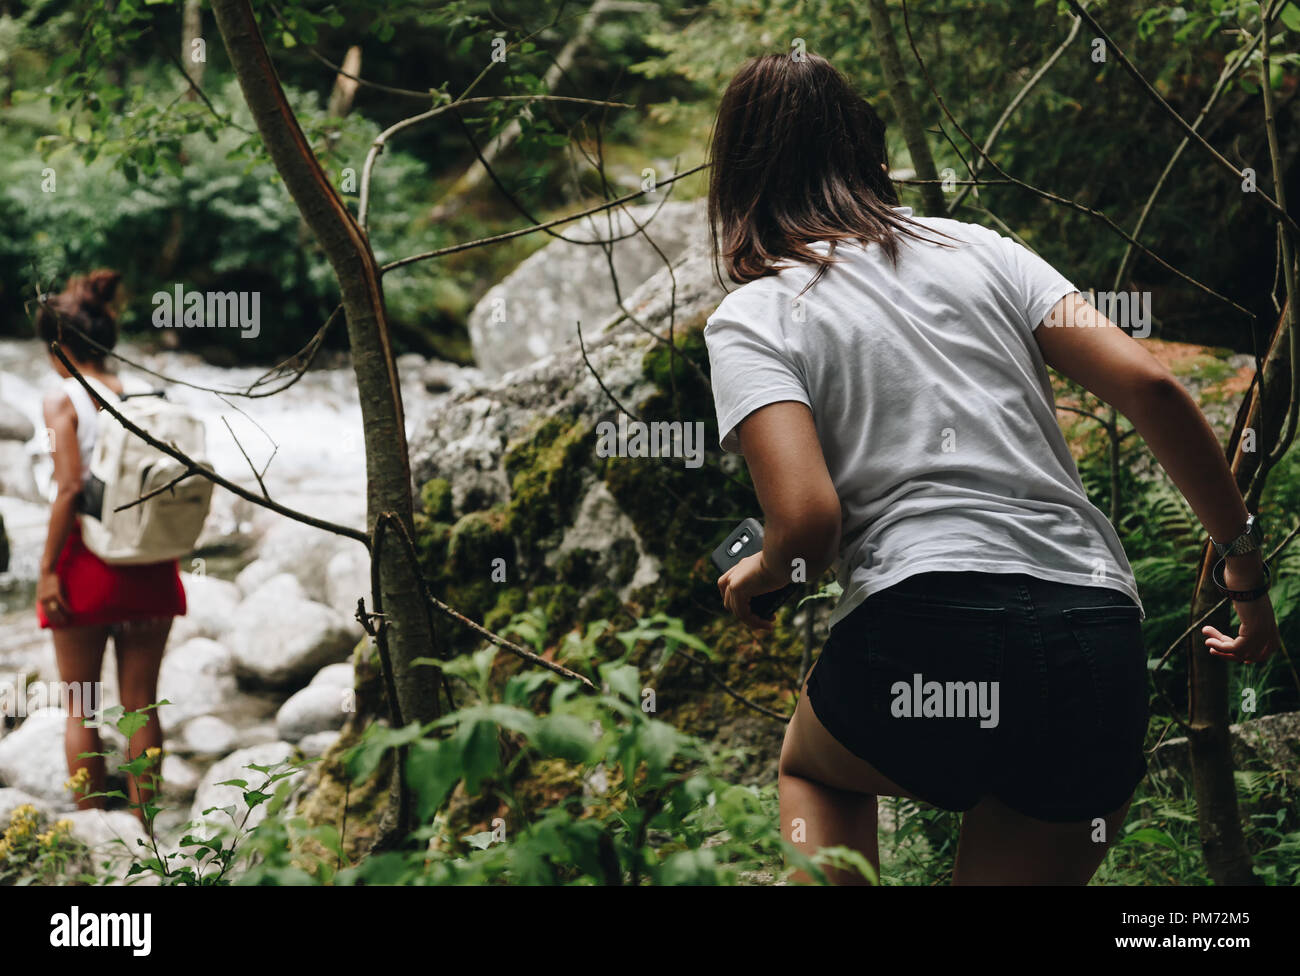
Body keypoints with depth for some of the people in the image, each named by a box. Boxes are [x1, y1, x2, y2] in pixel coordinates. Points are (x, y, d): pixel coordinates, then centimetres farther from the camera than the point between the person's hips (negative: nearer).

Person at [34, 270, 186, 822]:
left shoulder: (63, 400, -8)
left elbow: (71, 488, -16)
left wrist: (47, 568, -12)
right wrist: (163, 546, 13)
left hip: (87, 559, -4)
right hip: (150, 566, 4)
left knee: (80, 706, 8)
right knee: (141, 702, 10)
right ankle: (142, 823, 12)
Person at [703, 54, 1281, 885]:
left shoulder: (752, 318, 6)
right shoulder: (979, 247, 17)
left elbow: (808, 521, -9)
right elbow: (1150, 386, 5)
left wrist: (760, 575, 13)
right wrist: (1246, 559, 13)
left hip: (927, 630, -3)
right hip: (1103, 645, 3)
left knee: (809, 766, 33)